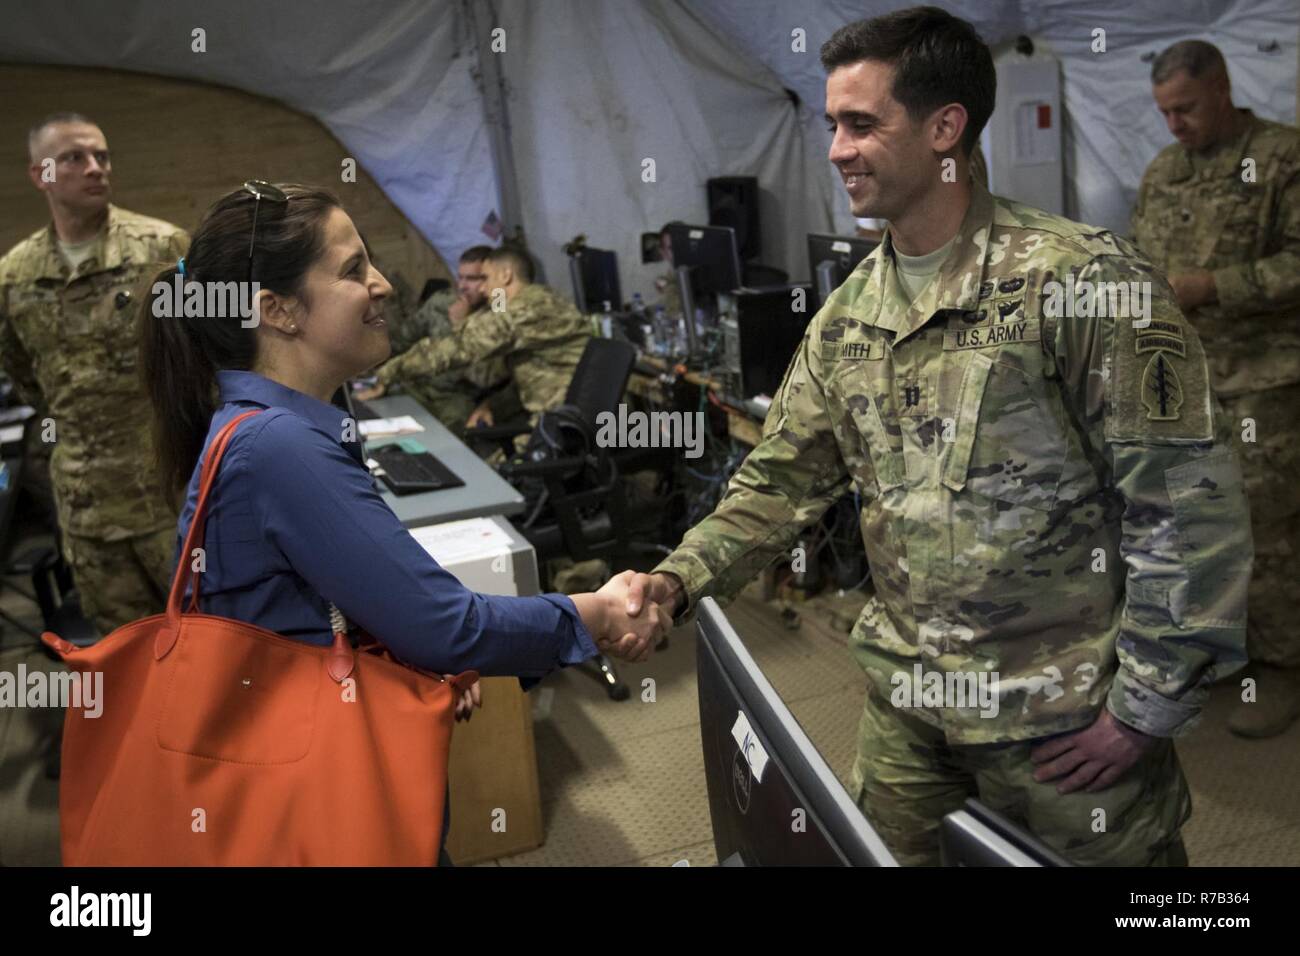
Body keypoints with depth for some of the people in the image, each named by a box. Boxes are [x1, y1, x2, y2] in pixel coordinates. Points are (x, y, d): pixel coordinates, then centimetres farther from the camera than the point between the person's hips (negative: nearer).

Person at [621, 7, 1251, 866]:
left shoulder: (1083, 279, -16)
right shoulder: (846, 318, 4)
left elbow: (1188, 500, -15)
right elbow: (782, 482, 8)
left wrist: (1148, 704, -13)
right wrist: (680, 579, -6)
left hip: (1066, 714, -5)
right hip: (907, 700, 6)